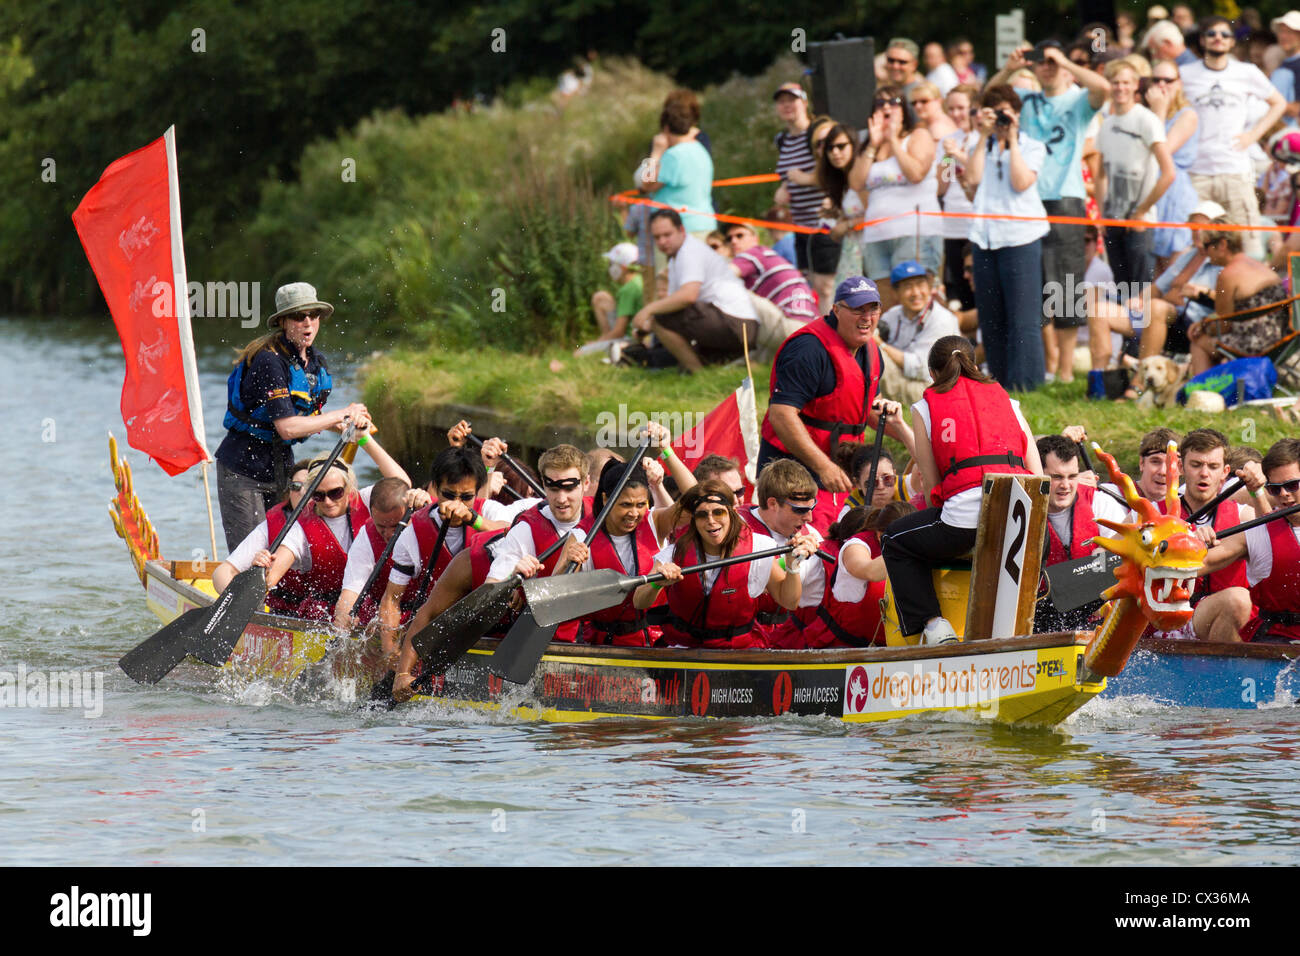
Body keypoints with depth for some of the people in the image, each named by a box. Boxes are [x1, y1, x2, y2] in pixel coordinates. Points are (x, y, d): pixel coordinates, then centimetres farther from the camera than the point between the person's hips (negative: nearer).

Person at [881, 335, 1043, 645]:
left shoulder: (925, 408, 18)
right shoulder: (1007, 401, 25)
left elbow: (932, 485, 13)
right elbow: (1038, 476, 17)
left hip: (964, 515, -3)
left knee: (896, 541, 26)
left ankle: (932, 624, 8)